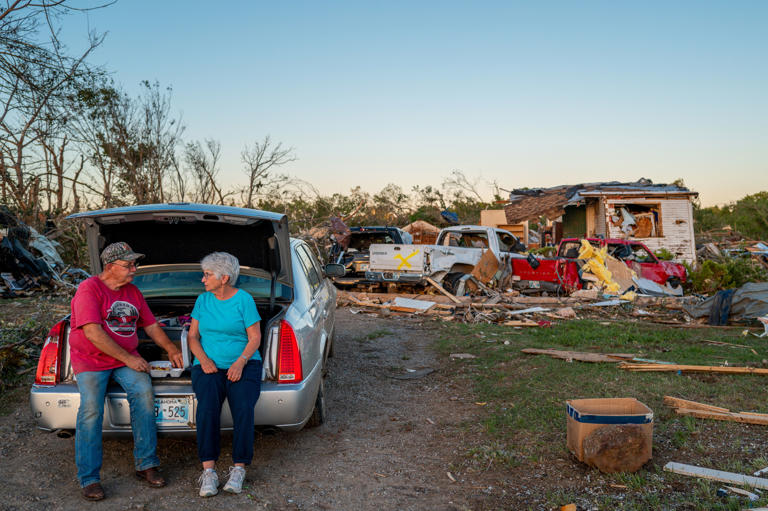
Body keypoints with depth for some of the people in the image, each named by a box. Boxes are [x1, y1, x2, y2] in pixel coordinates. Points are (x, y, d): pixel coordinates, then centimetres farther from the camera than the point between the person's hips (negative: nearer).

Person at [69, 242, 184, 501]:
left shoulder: (133, 292, 12)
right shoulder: (89, 289, -9)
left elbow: (151, 325, 20)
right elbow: (93, 333, -19)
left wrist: (171, 349, 9)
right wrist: (128, 358, -19)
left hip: (127, 358, 4)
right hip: (91, 360, -4)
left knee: (144, 392, -20)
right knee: (91, 408, -22)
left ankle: (146, 465, -12)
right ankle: (89, 479, -10)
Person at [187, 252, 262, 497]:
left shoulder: (244, 300, 0)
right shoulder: (203, 300, 11)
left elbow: (255, 338, -2)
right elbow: (192, 336, 10)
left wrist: (240, 362, -18)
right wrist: (203, 359, -9)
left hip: (243, 365, -2)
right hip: (209, 366, 2)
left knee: (243, 408, -28)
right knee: (207, 406, -28)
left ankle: (238, 469, -17)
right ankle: (208, 472, -25)